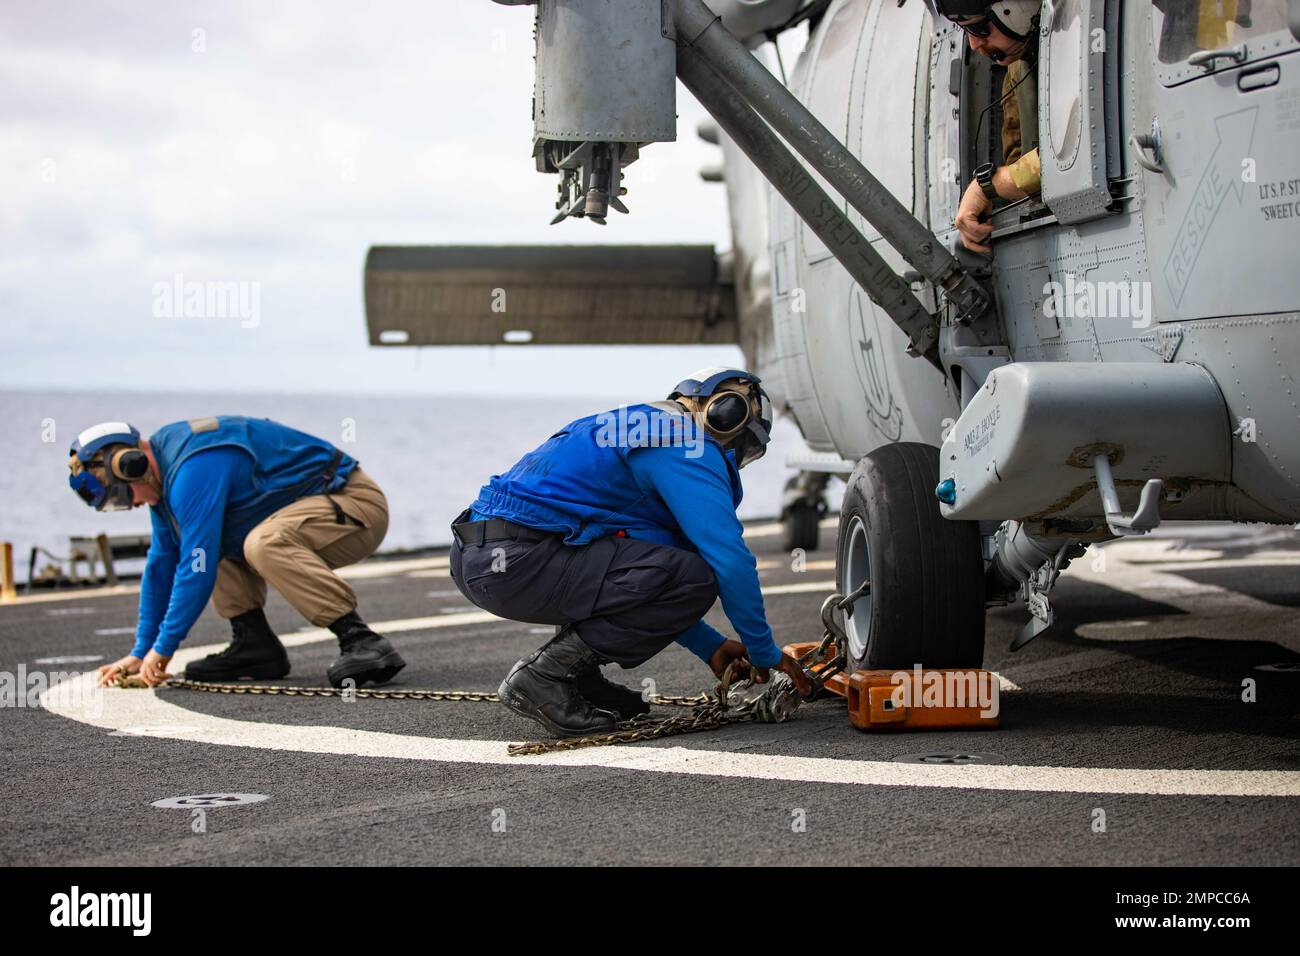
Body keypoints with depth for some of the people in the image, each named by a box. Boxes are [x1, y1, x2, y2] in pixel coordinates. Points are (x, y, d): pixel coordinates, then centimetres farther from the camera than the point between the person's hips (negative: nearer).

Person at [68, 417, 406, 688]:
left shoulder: (195, 468, -24)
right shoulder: (163, 469, 9)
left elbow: (198, 568, -26)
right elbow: (161, 566, 16)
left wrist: (162, 649, -18)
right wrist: (141, 652, 16)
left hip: (355, 504, -11)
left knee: (263, 542, -34)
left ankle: (362, 642, -34)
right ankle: (254, 643, 3)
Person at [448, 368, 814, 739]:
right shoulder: (689, 448, -3)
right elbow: (730, 558, -11)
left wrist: (709, 646, 30)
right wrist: (764, 652, 1)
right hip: (516, 563, -10)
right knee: (692, 577, -15)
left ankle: (578, 677, 14)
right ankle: (543, 676, -9)